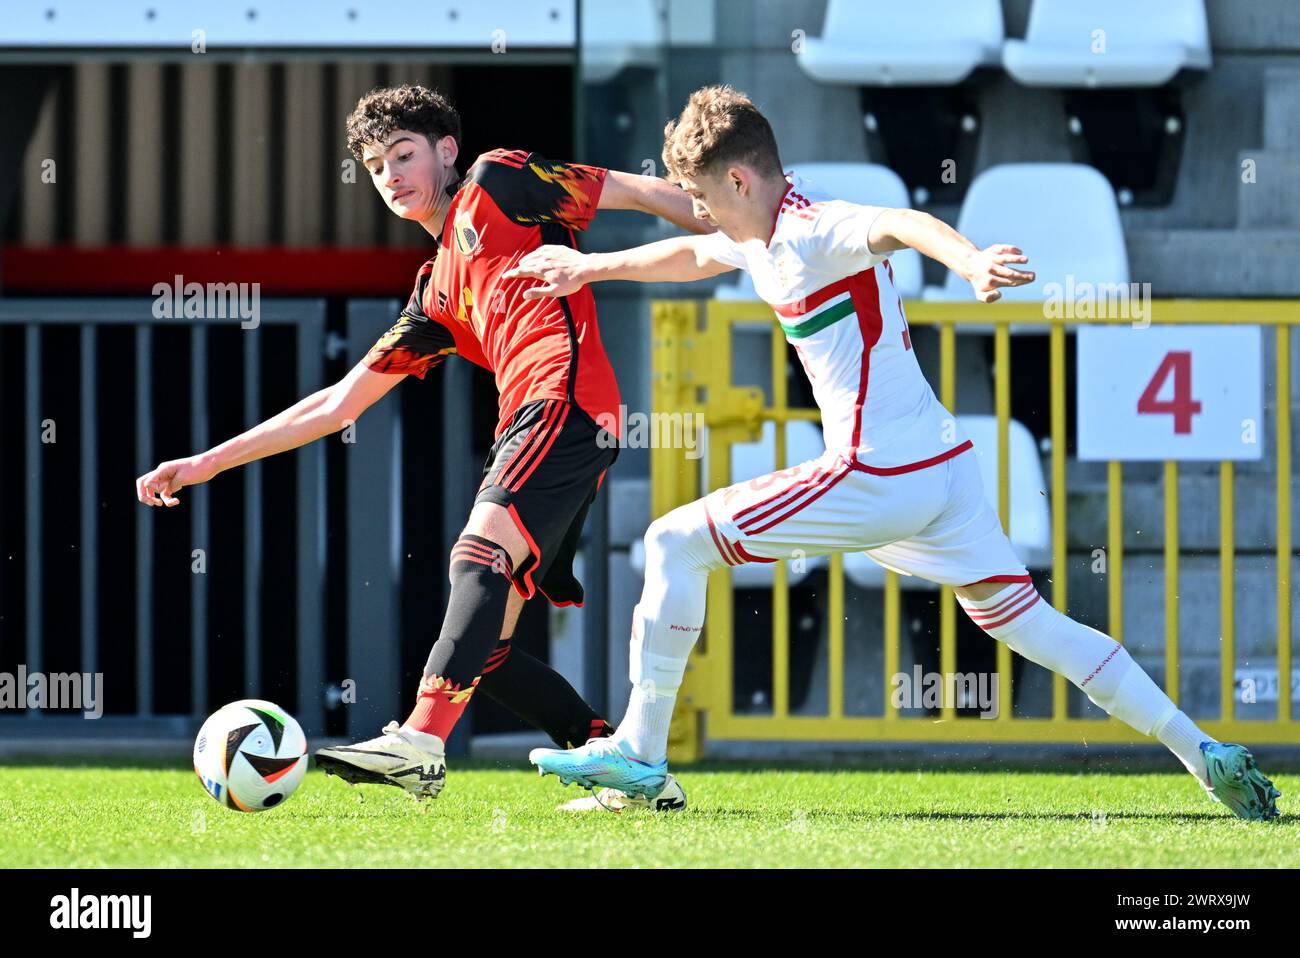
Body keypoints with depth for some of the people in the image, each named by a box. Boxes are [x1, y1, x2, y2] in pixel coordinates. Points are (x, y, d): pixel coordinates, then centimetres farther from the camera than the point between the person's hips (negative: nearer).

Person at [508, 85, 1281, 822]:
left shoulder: (807, 232, -14)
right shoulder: (764, 236, 15)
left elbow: (901, 225, -35)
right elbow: (694, 256, 38)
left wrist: (970, 261, -56)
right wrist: (591, 267, 47)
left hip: (878, 481, -10)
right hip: (942, 465, 10)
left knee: (675, 544, -2)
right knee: (1026, 622, 11)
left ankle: (640, 753, 3)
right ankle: (1204, 754, 5)